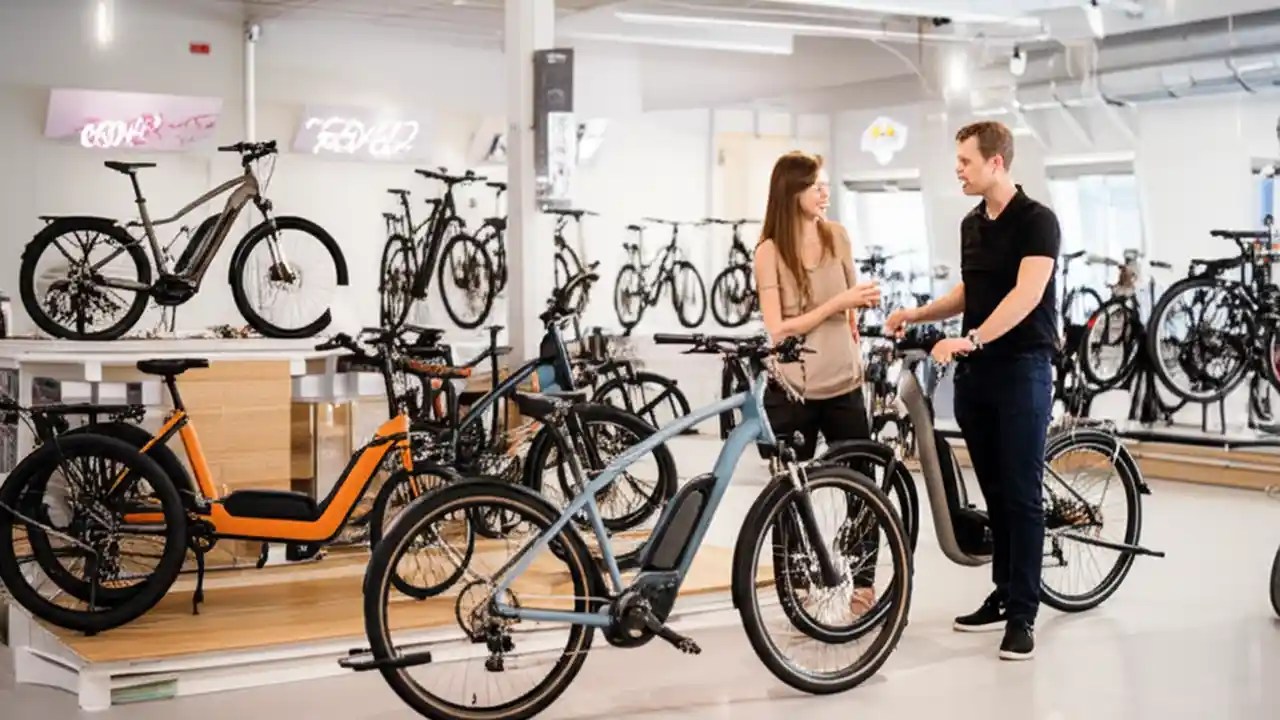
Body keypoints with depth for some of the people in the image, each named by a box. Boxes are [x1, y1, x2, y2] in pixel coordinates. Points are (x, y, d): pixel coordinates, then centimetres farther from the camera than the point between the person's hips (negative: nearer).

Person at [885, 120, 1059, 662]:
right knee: (994, 494, 12)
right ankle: (1004, 594, 21)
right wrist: (918, 314, 8)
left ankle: (1022, 615, -1)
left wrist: (971, 339, -33)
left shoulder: (1037, 221, -11)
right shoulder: (971, 225, 13)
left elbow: (1027, 294, -23)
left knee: (1021, 495, -5)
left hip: (1022, 368, -7)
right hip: (974, 373, 7)